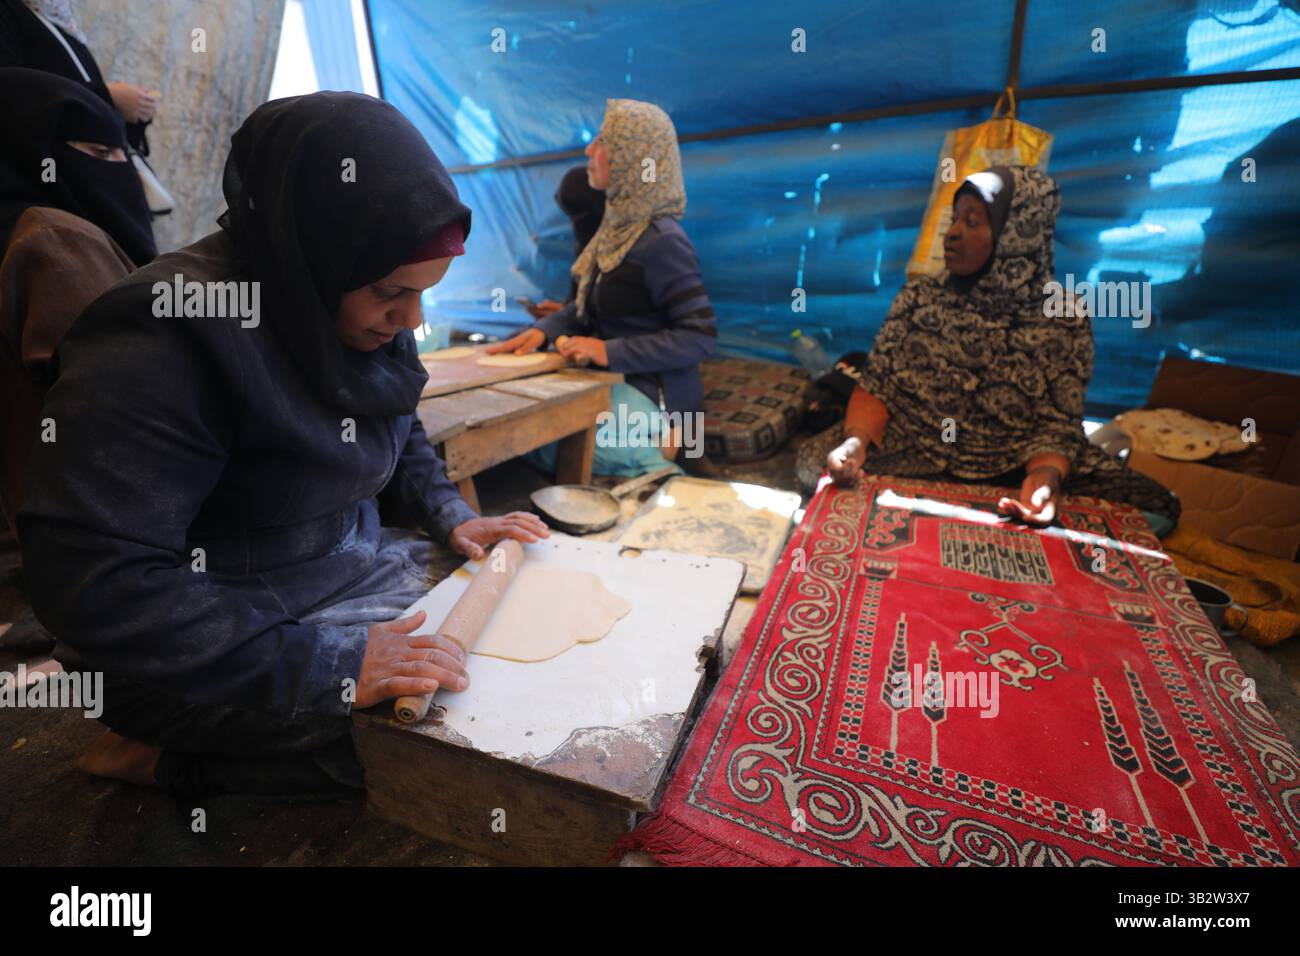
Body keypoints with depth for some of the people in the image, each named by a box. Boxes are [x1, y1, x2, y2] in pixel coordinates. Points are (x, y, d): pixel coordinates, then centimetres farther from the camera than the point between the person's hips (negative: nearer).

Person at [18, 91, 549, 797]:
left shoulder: (369, 314, 0)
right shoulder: (166, 340, -24)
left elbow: (400, 440, 15)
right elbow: (96, 585, -27)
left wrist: (452, 518, -2)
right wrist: (327, 664, -32)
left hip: (352, 565, 8)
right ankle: (171, 762, 3)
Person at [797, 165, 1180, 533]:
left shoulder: (1065, 321, -1)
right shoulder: (919, 297, 2)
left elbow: (1057, 424, -5)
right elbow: (876, 386, -2)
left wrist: (1045, 474, -28)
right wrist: (857, 440, -23)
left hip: (1014, 475, 0)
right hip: (911, 461, 1)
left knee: (1154, 508, -18)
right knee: (817, 463, -26)